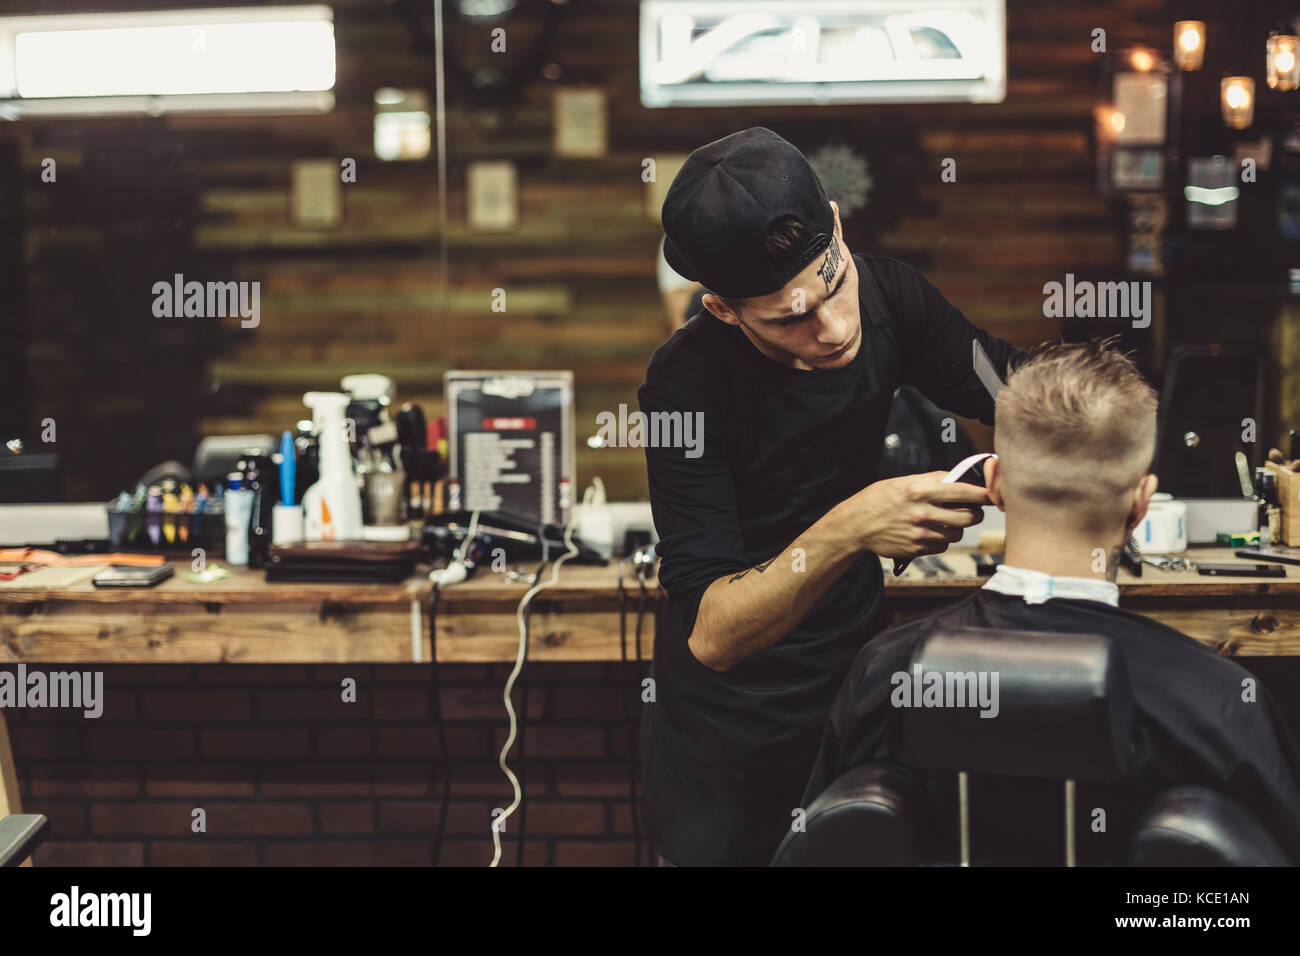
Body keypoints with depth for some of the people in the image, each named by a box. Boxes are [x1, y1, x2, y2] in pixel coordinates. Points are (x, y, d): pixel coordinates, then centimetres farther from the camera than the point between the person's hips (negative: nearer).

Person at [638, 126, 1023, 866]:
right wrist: (845, 533, -46)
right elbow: (709, 633, -31)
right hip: (732, 715, -4)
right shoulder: (687, 385, -29)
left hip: (858, 663, 5)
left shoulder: (887, 295, -14)